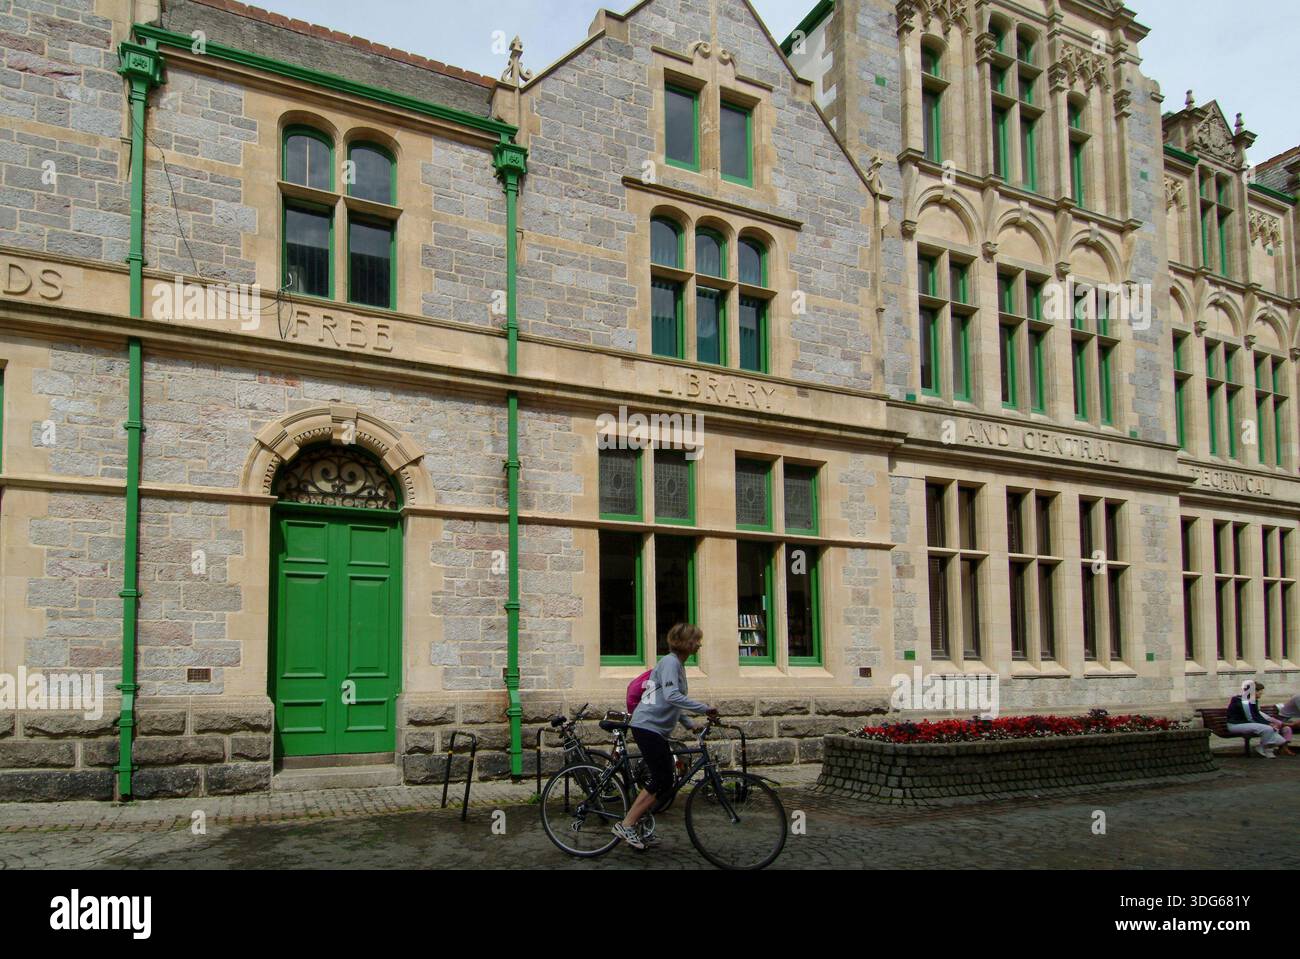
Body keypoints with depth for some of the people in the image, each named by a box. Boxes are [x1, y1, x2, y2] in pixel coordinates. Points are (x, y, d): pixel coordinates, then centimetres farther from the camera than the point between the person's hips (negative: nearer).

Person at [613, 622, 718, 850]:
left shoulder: (677, 664, 18)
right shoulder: (670, 662, -14)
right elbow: (671, 696, -29)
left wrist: (688, 724, 19)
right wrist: (704, 708, -28)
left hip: (656, 728, 10)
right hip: (647, 727, -10)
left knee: (663, 782, 10)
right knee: (662, 782, -11)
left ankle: (636, 829, 16)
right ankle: (626, 825, -5)